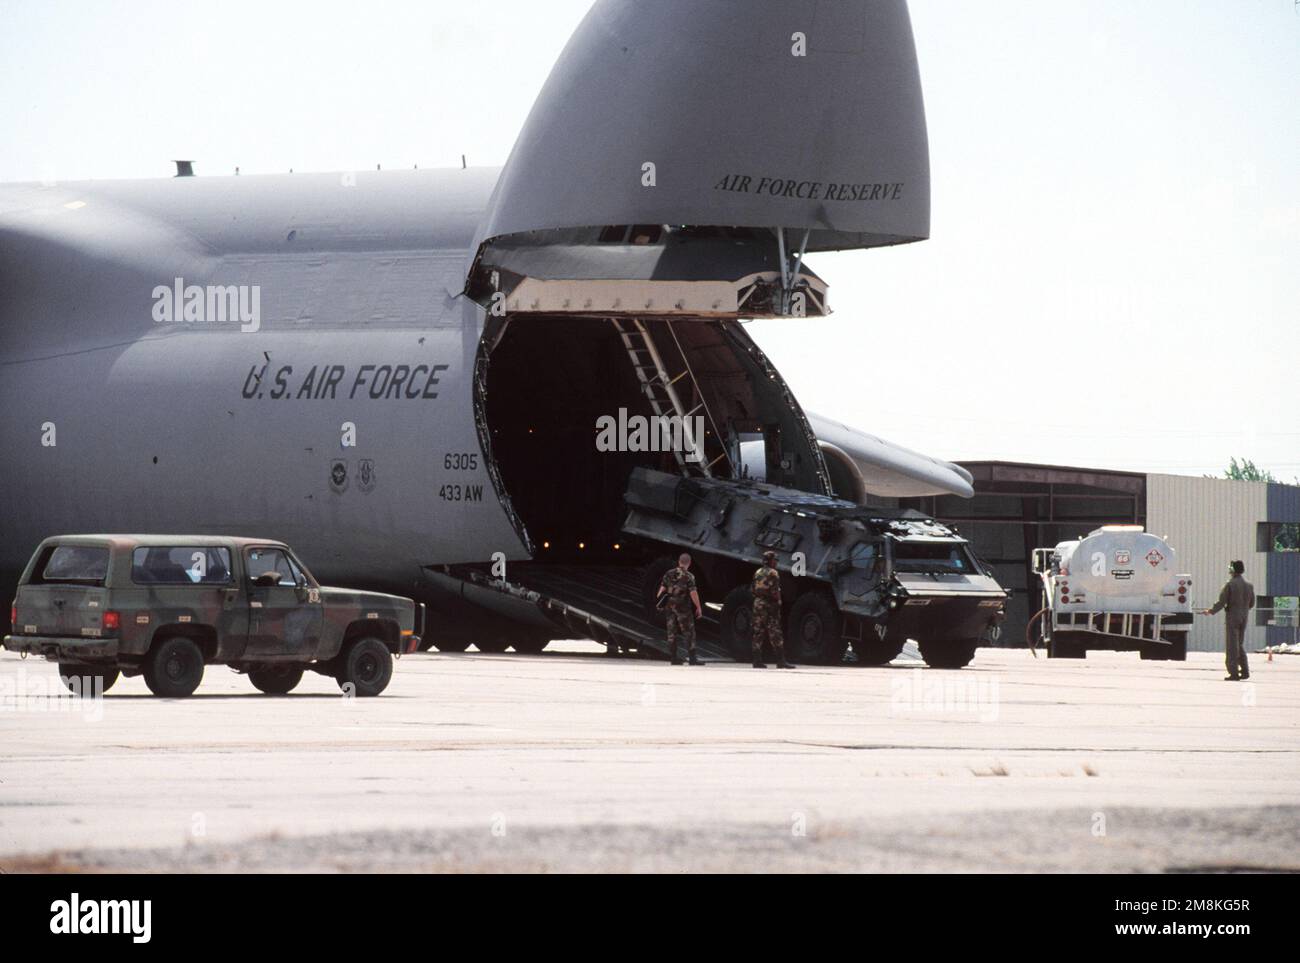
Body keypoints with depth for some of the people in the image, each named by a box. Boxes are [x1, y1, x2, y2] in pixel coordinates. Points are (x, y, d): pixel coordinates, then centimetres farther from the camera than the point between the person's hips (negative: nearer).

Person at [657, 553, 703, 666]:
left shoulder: (669, 574, 5)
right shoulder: (688, 577, -11)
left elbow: (662, 588, 3)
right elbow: (693, 593, -15)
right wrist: (698, 608, -9)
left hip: (670, 606, 5)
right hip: (683, 608, -5)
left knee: (672, 633, 10)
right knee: (689, 633, -1)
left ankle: (673, 657, 12)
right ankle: (692, 658, -5)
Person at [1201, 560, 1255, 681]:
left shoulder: (1229, 585, -11)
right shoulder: (1249, 586, 6)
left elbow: (1221, 602, -12)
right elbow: (1251, 604, 12)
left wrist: (1210, 611, 2)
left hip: (1232, 617, -6)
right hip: (1244, 618, 6)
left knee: (1232, 646, -1)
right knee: (1240, 645, 17)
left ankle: (1234, 673, -5)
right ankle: (1245, 671, 10)